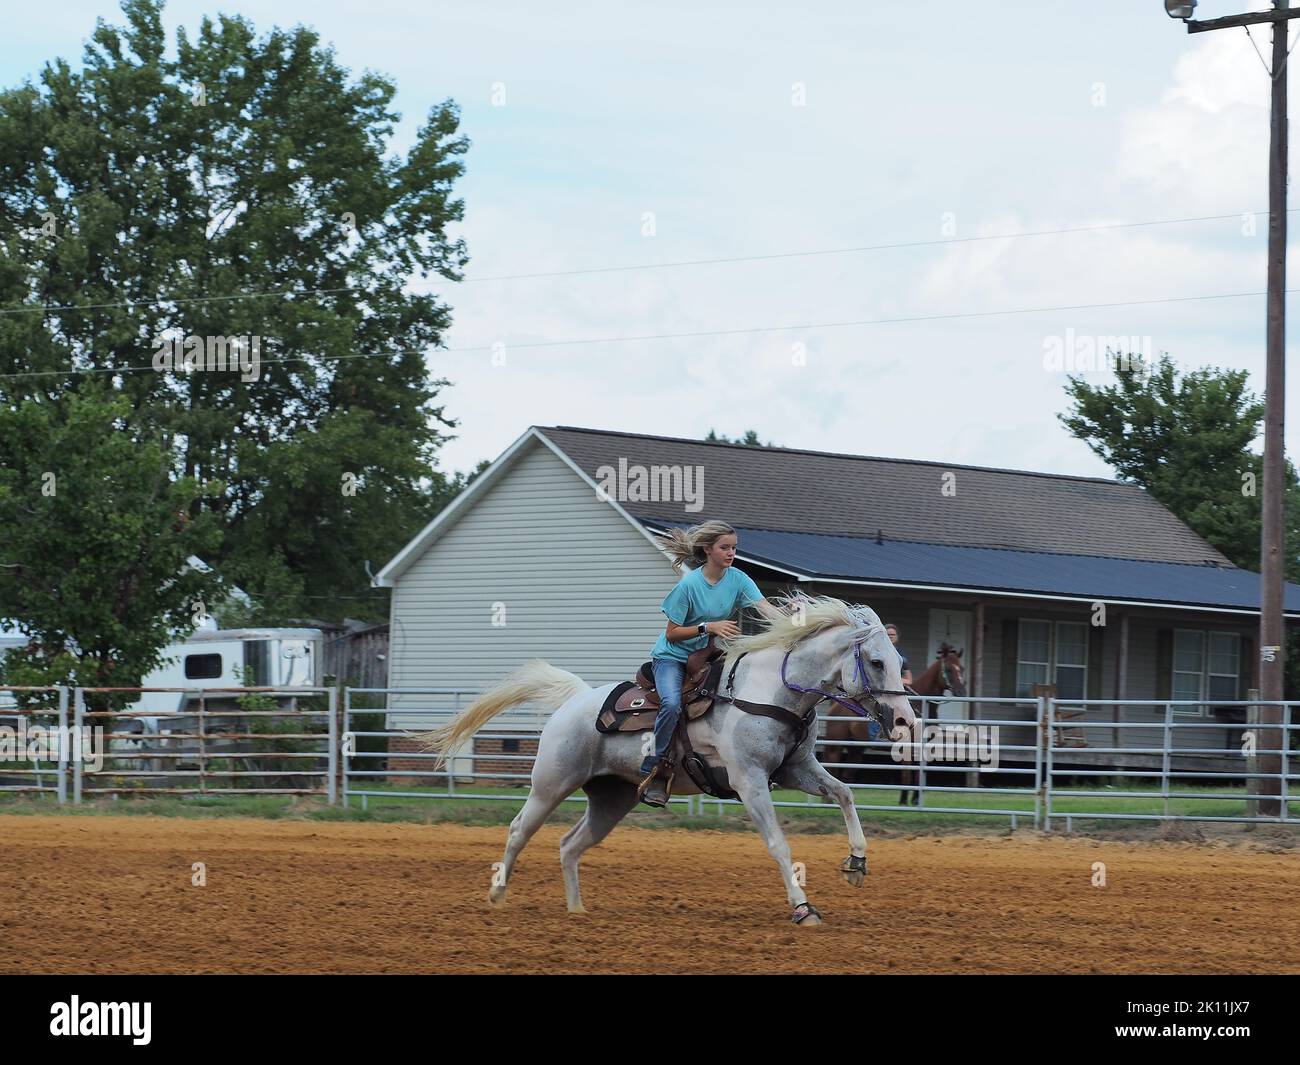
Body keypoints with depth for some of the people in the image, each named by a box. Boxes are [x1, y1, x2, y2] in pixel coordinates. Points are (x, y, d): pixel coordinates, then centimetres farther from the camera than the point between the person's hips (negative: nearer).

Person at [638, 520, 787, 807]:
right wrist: (708, 627, -24)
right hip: (672, 657, -5)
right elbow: (672, 634, -12)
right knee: (672, 704, -31)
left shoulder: (738, 579, -4)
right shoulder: (690, 584, -16)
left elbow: (765, 607, -18)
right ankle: (652, 773, -24)